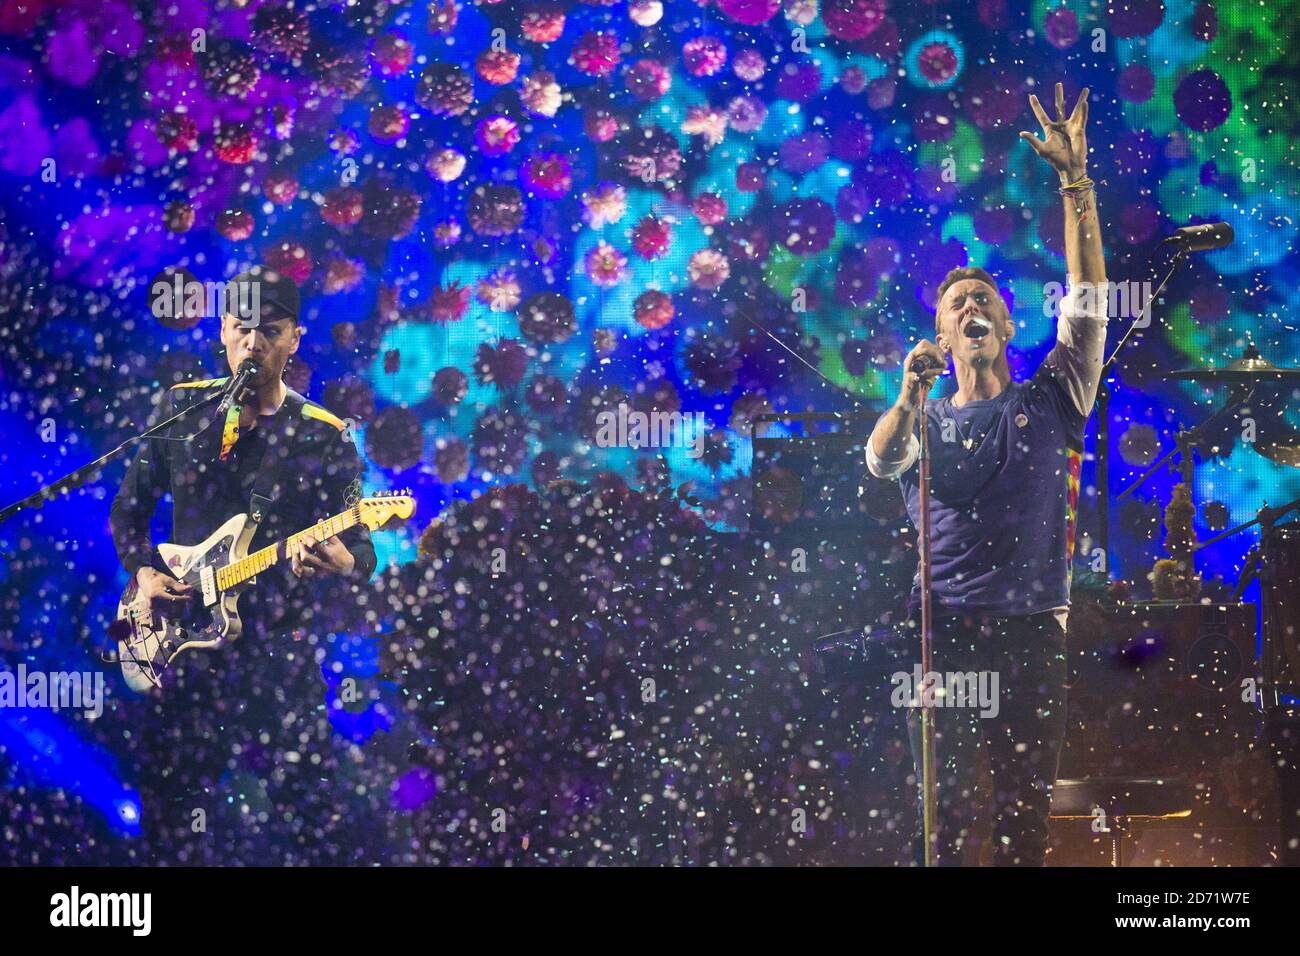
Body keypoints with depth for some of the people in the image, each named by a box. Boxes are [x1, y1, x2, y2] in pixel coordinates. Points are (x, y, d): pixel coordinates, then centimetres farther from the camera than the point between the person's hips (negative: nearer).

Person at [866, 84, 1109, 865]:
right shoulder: (926, 420, 15)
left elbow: (1089, 301, 3)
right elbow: (882, 461, -7)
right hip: (944, 627, 0)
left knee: (1028, 811, 1)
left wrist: (1076, 182, -4)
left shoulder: (1050, 402, 13)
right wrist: (910, 397, -26)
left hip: (1032, 629, 0)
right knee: (947, 813, -3)